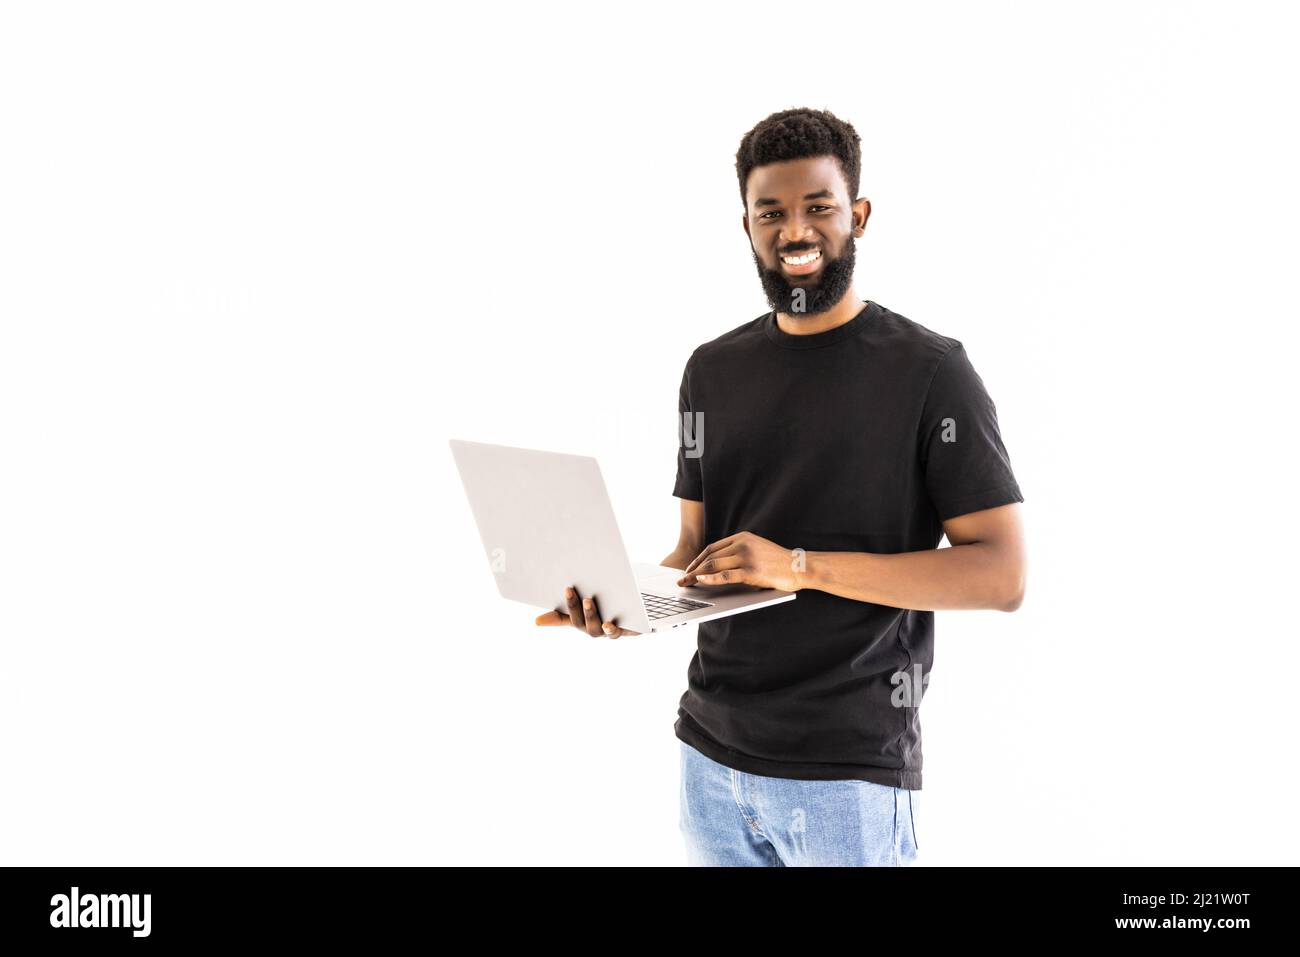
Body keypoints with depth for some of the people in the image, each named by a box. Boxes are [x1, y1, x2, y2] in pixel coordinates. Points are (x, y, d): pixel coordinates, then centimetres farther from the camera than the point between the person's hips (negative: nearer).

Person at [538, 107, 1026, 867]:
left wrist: (800, 566, -21)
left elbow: (1002, 575, -14)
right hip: (711, 753, 5)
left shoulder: (929, 371, -9)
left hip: (849, 773, -4)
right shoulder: (713, 371, 8)